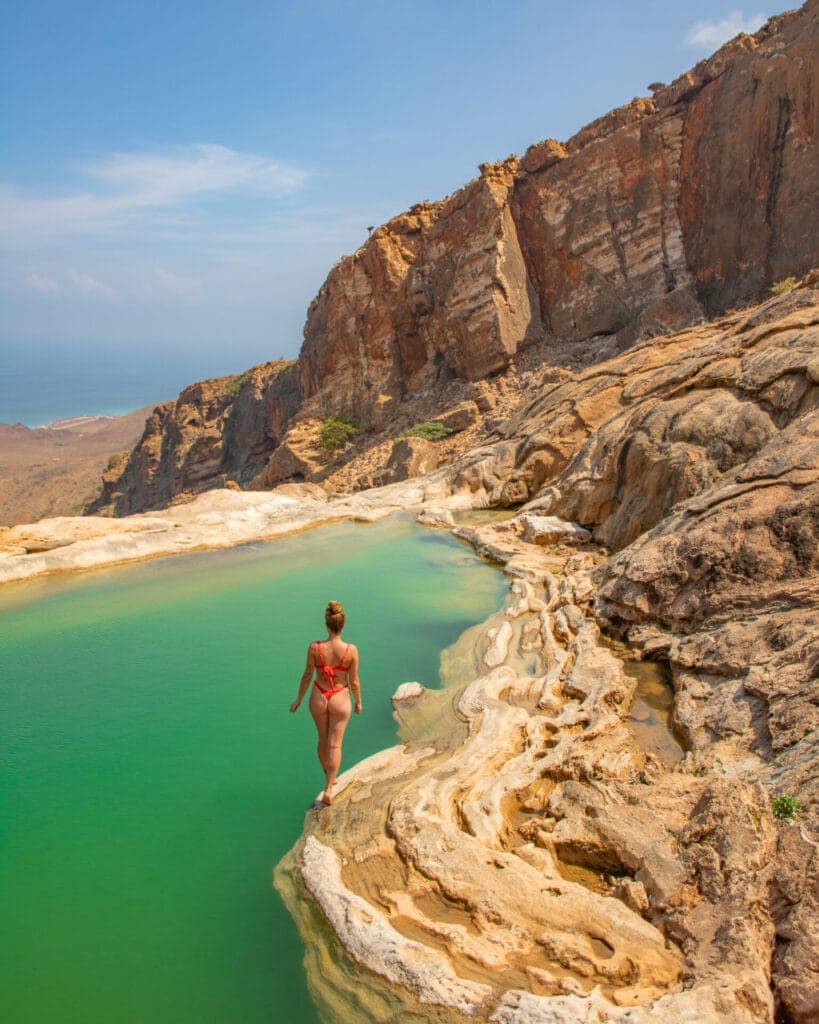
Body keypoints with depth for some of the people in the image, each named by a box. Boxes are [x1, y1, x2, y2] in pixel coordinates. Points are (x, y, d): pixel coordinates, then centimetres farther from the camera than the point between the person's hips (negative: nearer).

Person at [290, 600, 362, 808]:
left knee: (323, 740, 23)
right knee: (335, 744, 10)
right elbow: (354, 681, -9)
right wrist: (358, 701, 8)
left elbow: (307, 676, -7)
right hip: (340, 699, -1)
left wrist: (299, 699, 8)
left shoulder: (315, 647, -18)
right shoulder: (351, 650, -20)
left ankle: (330, 777, 43)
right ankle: (328, 790, 7)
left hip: (318, 698, 2)